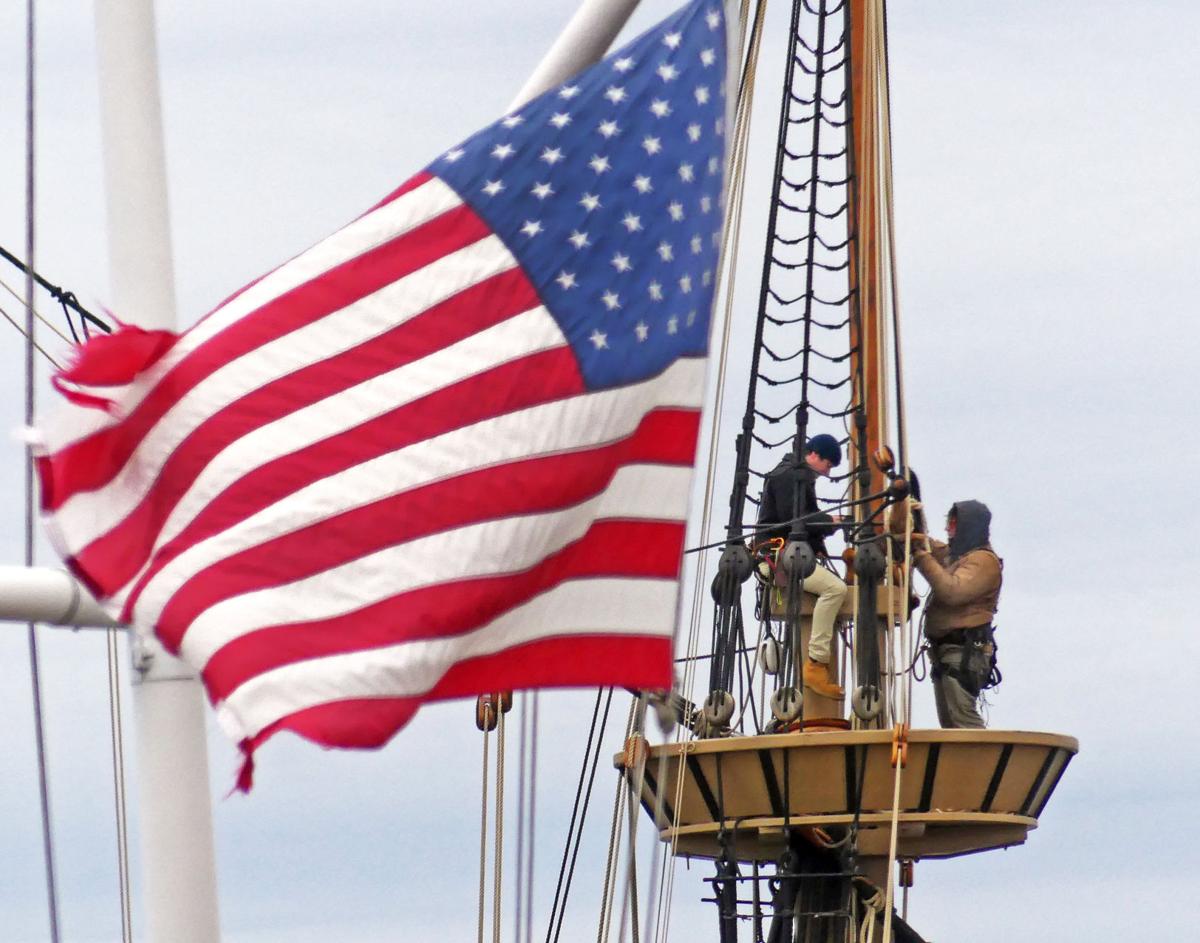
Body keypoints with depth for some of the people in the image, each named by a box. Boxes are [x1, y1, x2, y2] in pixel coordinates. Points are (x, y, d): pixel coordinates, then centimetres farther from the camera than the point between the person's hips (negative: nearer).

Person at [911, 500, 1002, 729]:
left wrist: (924, 557, -17)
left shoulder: (984, 560, -8)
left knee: (962, 718, -20)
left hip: (964, 652, -10)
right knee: (950, 722, 8)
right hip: (945, 650, 10)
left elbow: (952, 591, -22)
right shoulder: (951, 554, 20)